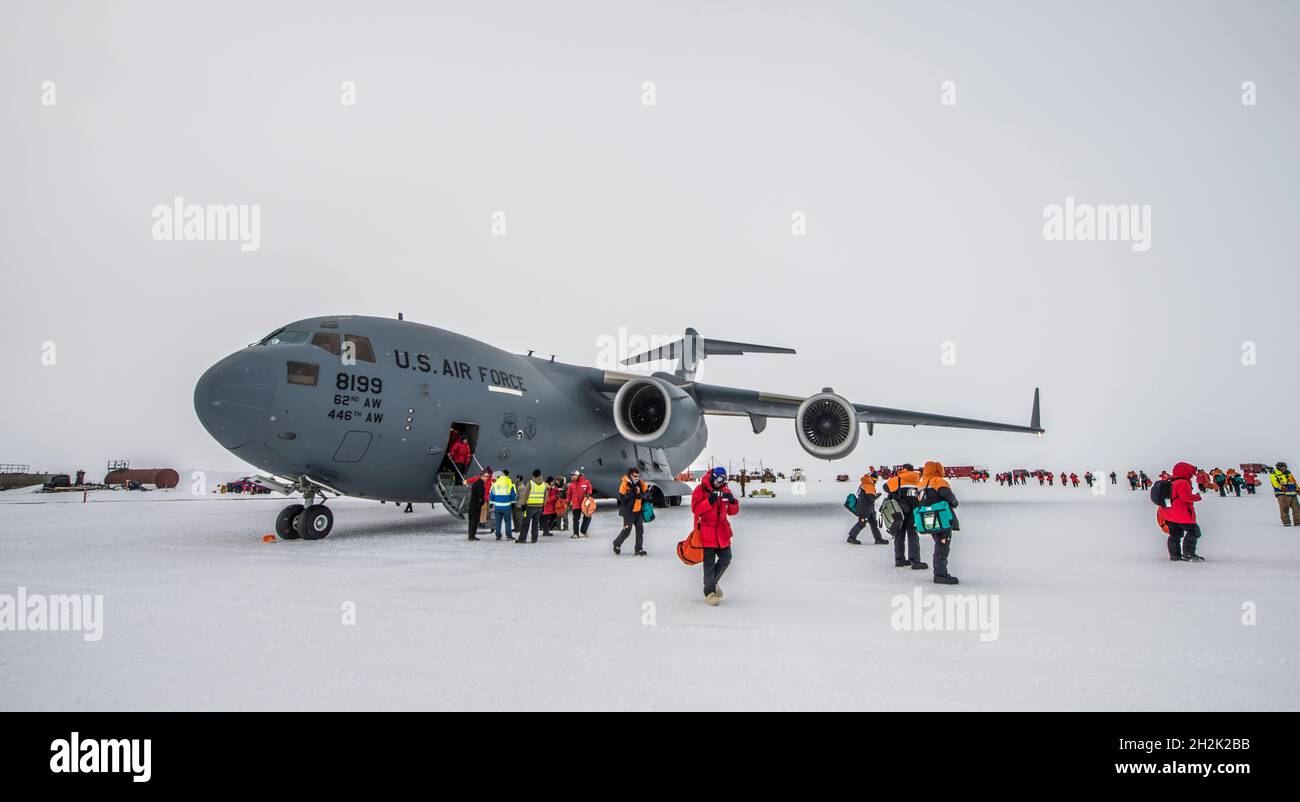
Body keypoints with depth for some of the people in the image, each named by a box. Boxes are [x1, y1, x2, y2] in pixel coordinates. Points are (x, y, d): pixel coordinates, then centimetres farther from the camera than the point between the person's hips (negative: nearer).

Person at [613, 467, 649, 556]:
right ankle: (617, 544, 23)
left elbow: (647, 493, 5)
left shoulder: (641, 484, 2)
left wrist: (641, 494, -15)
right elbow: (621, 498, -19)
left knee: (640, 529, 1)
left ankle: (639, 549, 7)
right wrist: (631, 492, -27)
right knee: (627, 530, -1)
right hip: (628, 511, -5)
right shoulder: (624, 484, -15)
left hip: (638, 511, 5)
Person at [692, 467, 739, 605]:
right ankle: (709, 592, 8)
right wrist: (709, 501, -26)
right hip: (706, 532, -5)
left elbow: (733, 511, 8)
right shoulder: (701, 489, -7)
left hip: (722, 531, 6)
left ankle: (712, 582, 34)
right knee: (709, 562, -2)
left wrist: (732, 501, -13)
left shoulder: (725, 490, 8)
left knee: (726, 558, 11)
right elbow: (695, 509, -15)